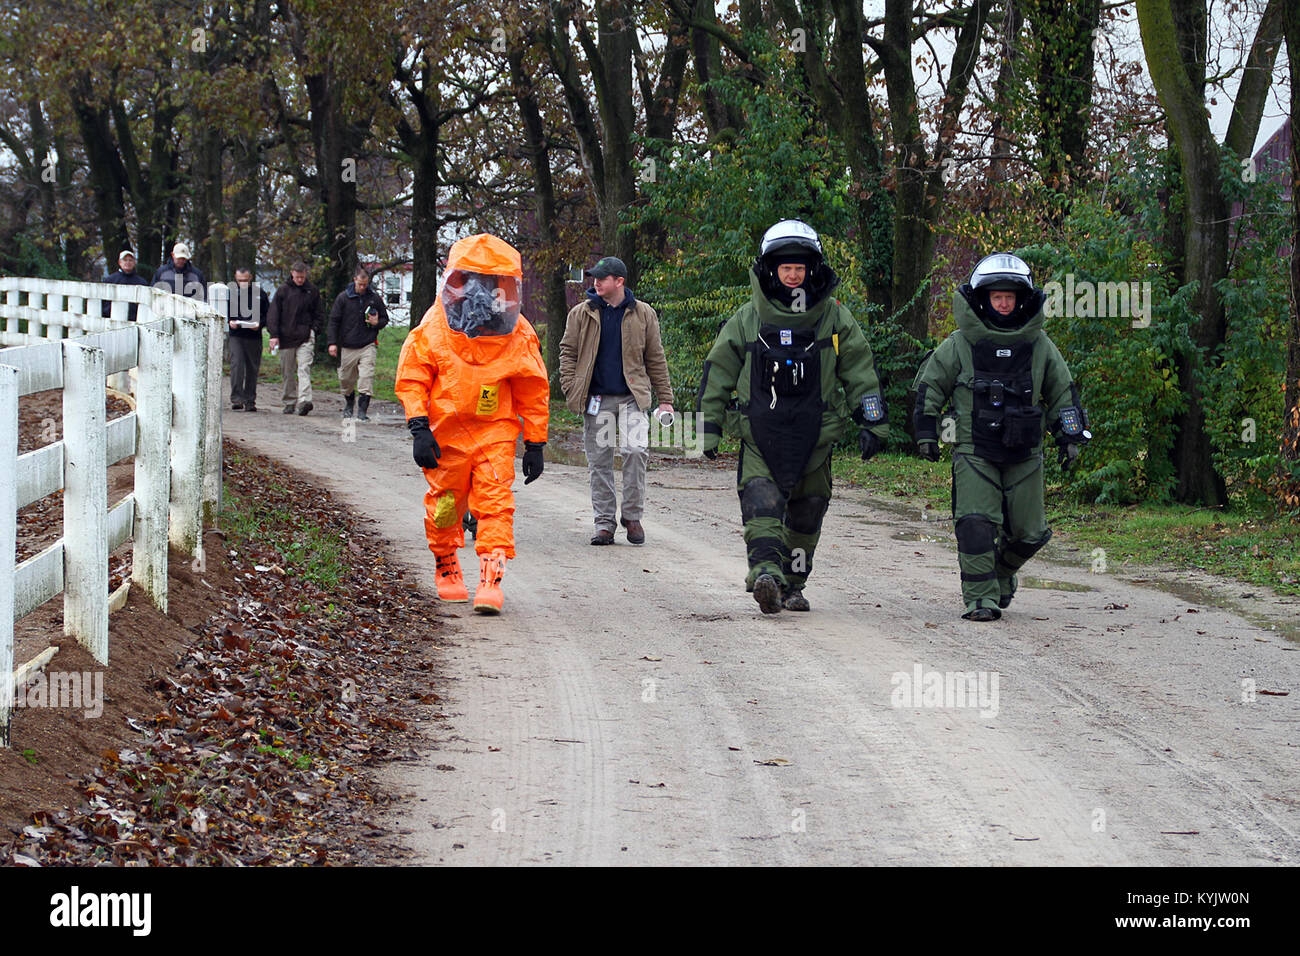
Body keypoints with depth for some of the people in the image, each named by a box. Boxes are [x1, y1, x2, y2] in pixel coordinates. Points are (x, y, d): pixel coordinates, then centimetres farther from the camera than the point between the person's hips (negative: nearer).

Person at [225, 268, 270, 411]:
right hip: (236, 336, -1)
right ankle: (236, 398, -16)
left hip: (254, 336, 1)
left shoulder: (259, 293, 7)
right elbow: (223, 312, 13)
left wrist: (259, 324, -12)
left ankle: (250, 401, 13)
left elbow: (268, 313, 7)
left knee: (252, 369, 5)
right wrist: (229, 321, -8)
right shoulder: (230, 293, 8)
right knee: (236, 365, -15)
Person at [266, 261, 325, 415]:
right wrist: (274, 335, -5)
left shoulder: (312, 291, 7)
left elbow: (319, 314, 16)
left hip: (305, 338, -1)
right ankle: (289, 402, 16)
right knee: (287, 372, 7)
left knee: (304, 369, -14)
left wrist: (314, 329, 2)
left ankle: (304, 401, -25)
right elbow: (273, 314, 3)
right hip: (286, 338, 1)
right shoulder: (283, 291, 4)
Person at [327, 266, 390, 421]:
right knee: (346, 379, 9)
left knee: (367, 378, -15)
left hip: (368, 346, -1)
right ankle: (349, 404, 35)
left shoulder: (375, 298, 4)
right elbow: (334, 320, 4)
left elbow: (385, 319, 16)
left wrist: (377, 323, -8)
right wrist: (332, 342, -3)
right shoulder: (344, 297, 1)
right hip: (348, 347, 1)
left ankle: (362, 410, -14)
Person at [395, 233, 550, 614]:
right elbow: (411, 380, -2)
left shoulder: (518, 336, -3)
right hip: (447, 432, 0)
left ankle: (490, 582, -12)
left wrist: (535, 444, 6)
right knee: (445, 504, 9)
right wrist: (419, 429, -12)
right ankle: (448, 572, 31)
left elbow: (533, 392, 6)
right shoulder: (433, 330, -8)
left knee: (495, 503, -12)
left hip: (495, 430, 0)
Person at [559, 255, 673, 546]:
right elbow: (568, 353, 9)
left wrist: (664, 398, 7)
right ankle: (604, 522, 10)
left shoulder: (643, 314, 6)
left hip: (632, 397, -1)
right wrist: (571, 391, -4)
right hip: (597, 399, 1)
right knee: (599, 461, 2)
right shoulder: (581, 314, 8)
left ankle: (633, 516, -3)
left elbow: (655, 358, 11)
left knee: (636, 450, -17)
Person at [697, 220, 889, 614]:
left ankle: (792, 585, 21)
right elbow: (718, 373, 9)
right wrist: (709, 428, 7)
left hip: (814, 435, 2)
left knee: (806, 514, 8)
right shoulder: (747, 319, 3)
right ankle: (766, 572, -34)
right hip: (760, 435, -2)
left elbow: (859, 371, 9)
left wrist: (872, 424, 5)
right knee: (761, 500, -21)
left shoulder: (834, 317, 5)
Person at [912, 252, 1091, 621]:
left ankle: (1002, 572, 34)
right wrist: (926, 432, 4)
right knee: (976, 524, -16)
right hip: (974, 453, -3)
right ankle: (981, 597, -11)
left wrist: (1070, 437, 12)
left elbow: (1062, 393, 17)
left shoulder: (1039, 345, 7)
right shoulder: (960, 344, 0)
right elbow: (930, 384, 8)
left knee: (1027, 532, 6)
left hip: (1024, 456, 3)